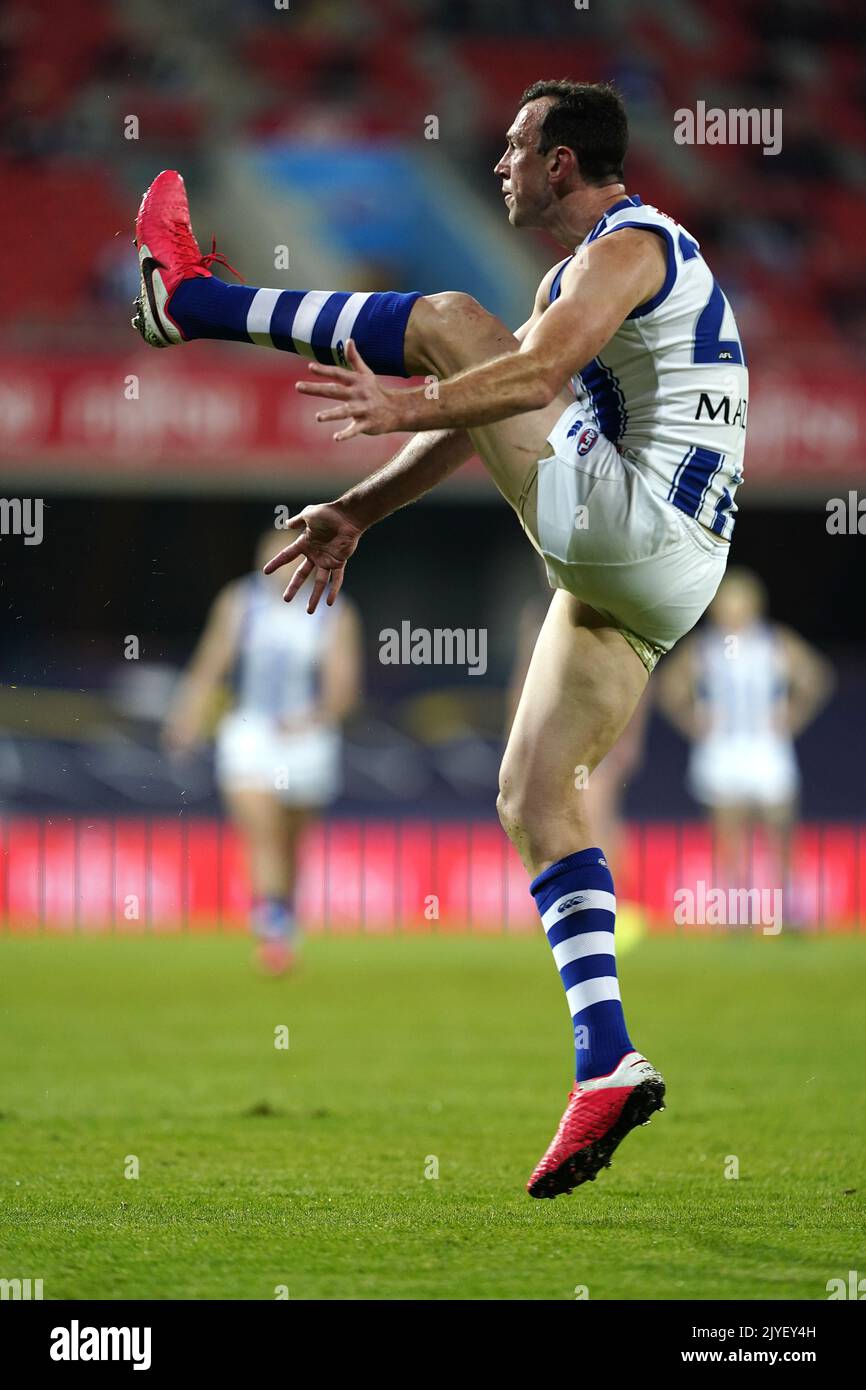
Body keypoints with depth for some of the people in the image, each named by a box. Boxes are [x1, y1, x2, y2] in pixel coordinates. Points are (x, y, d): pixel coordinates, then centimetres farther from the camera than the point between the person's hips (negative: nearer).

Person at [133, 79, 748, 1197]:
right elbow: (487, 413, 28)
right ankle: (608, 1071, -3)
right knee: (532, 796, 4)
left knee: (447, 321, -8)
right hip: (631, 583, 10)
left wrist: (409, 406, -39)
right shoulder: (579, 274, 25)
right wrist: (358, 510, 24)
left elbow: (535, 375, -26)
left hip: (632, 525, -10)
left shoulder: (631, 247, -7)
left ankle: (194, 300, 4)